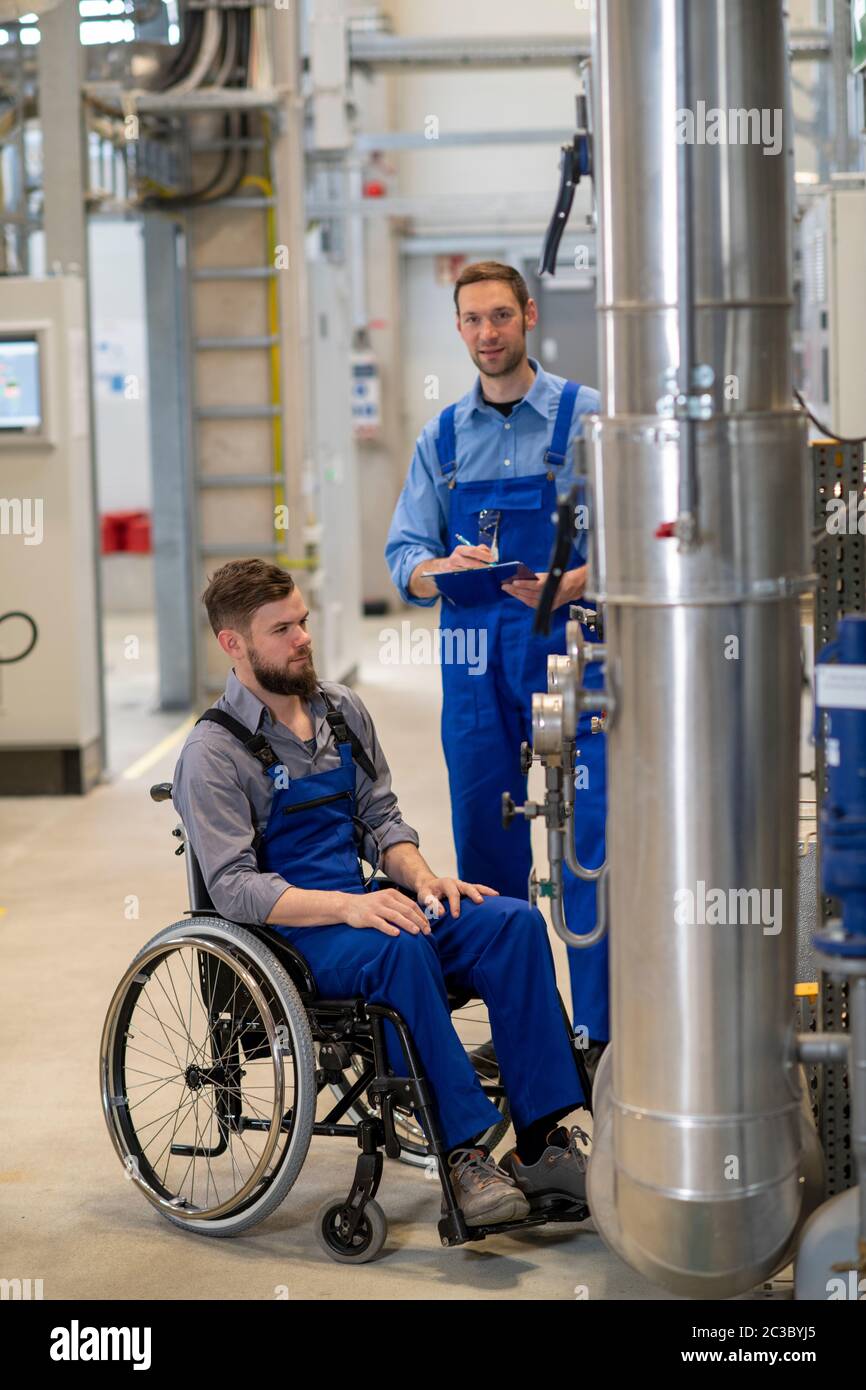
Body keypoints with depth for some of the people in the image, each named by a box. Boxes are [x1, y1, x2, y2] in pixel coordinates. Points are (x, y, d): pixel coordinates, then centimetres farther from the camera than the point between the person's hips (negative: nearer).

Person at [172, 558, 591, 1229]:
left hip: (363, 906, 6)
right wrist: (345, 906, -29)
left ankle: (542, 1145, -21)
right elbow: (234, 888, -16)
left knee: (515, 920, -18)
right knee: (401, 948, -37)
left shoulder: (342, 708, 12)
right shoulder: (214, 753, -9)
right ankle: (464, 1152, -32)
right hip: (287, 936, -6)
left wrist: (421, 877, -4)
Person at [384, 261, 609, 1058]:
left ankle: (600, 1032, -1)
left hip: (568, 646, -4)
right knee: (486, 844, 8)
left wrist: (566, 586, -23)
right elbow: (405, 558, 7)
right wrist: (446, 569, -16)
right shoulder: (442, 438, 12)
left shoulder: (586, 417, 1)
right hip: (473, 658, 4)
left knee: (590, 841, -8)